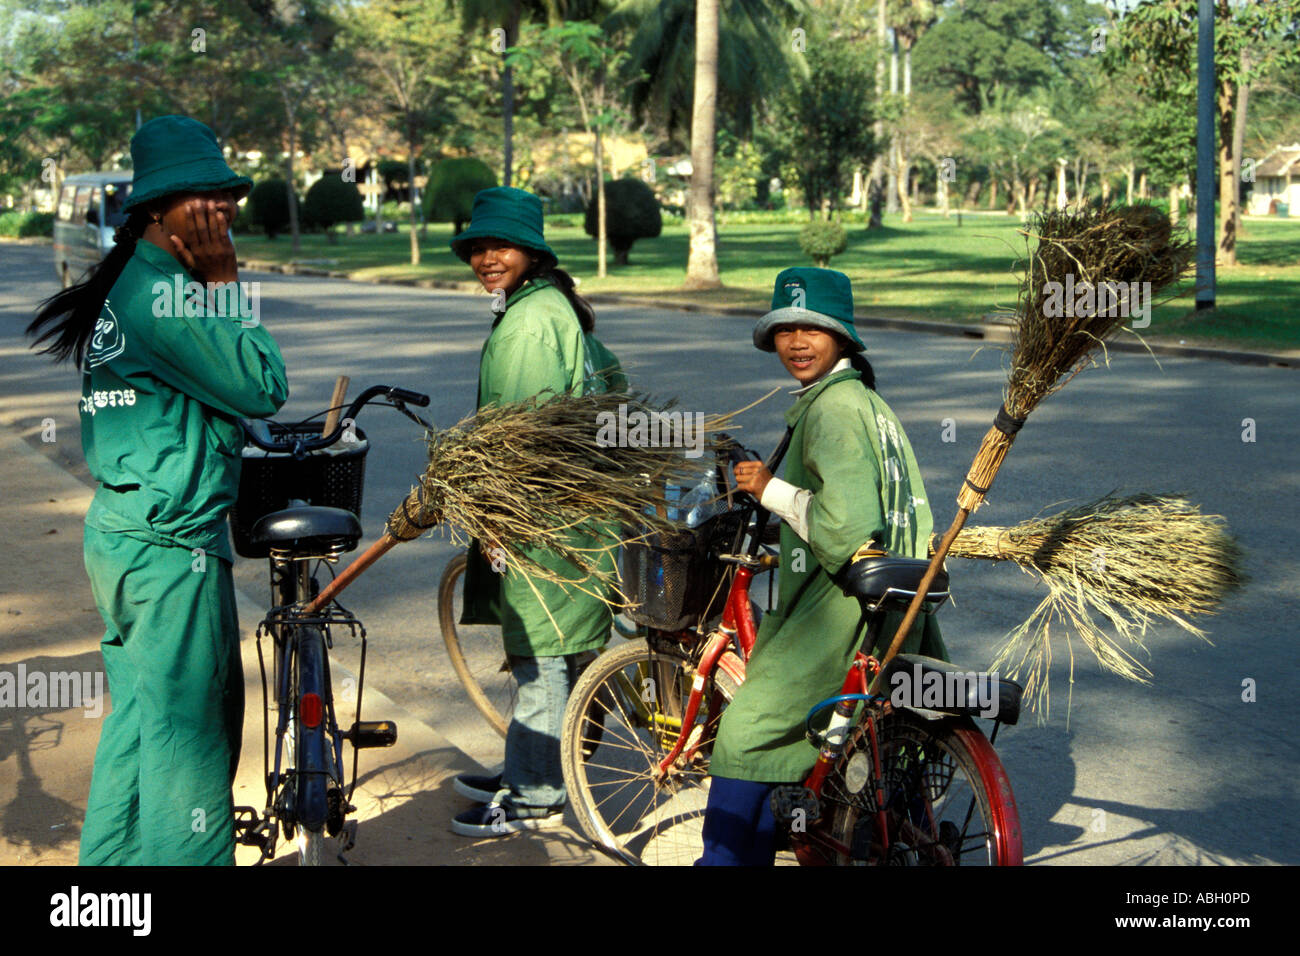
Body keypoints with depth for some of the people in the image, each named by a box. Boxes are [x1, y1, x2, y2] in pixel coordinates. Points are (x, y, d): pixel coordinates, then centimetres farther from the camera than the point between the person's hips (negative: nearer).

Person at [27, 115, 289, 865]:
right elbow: (263, 385, -16)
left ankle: (113, 856, 31)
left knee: (138, 721, 20)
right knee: (190, 735, 1)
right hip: (174, 547, -10)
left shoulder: (123, 284, 13)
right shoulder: (166, 293, -19)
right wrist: (226, 281, -13)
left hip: (121, 530, 10)